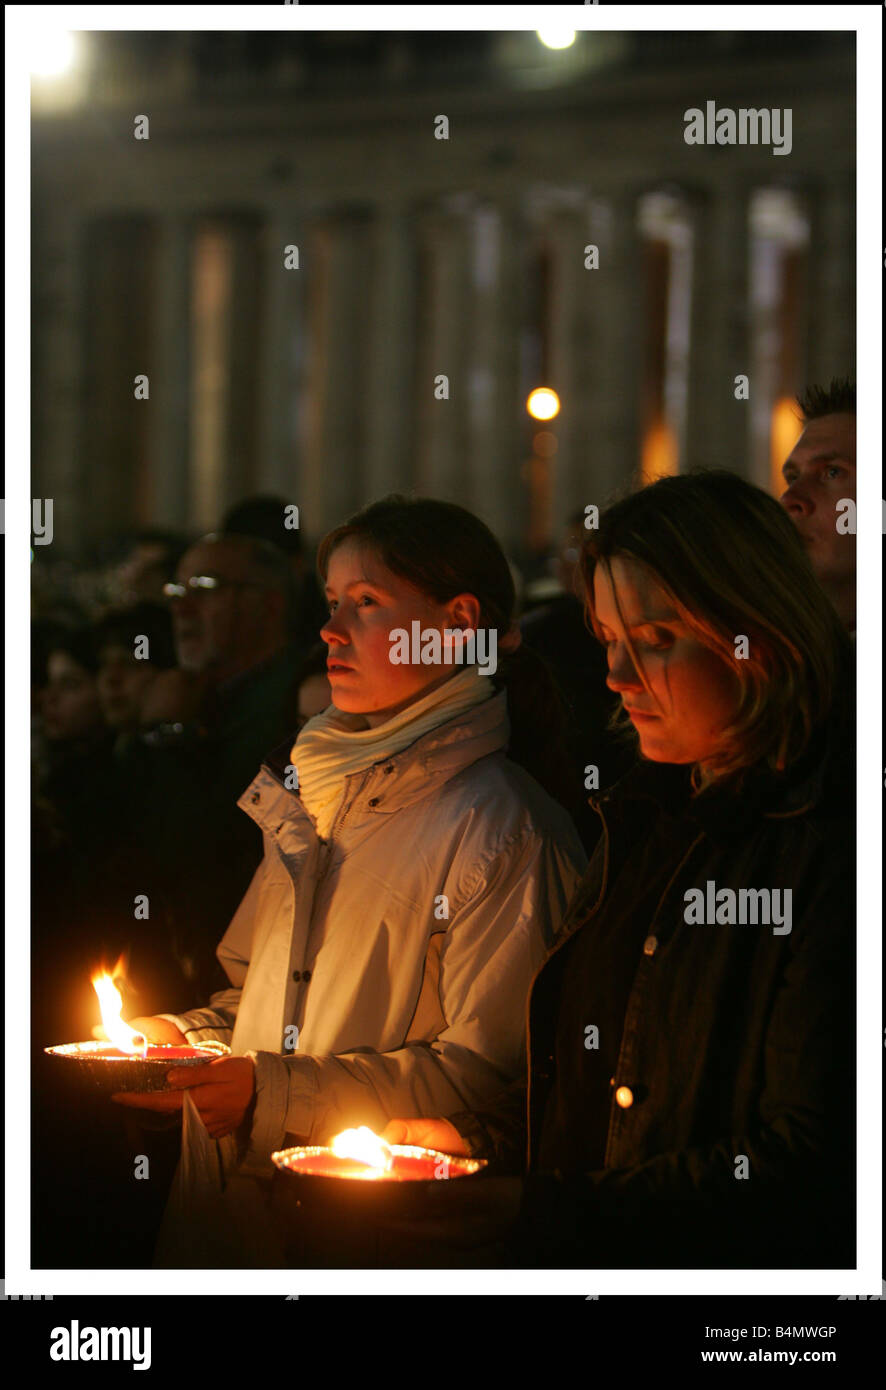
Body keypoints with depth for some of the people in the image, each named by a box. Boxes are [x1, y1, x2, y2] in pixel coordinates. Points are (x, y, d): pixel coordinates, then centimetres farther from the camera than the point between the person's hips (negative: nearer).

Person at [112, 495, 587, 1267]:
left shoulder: (504, 831, -11)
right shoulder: (307, 790, 13)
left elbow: (488, 1068, -16)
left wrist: (273, 1091, -21)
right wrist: (188, 1034, 2)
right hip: (236, 1199, 7)